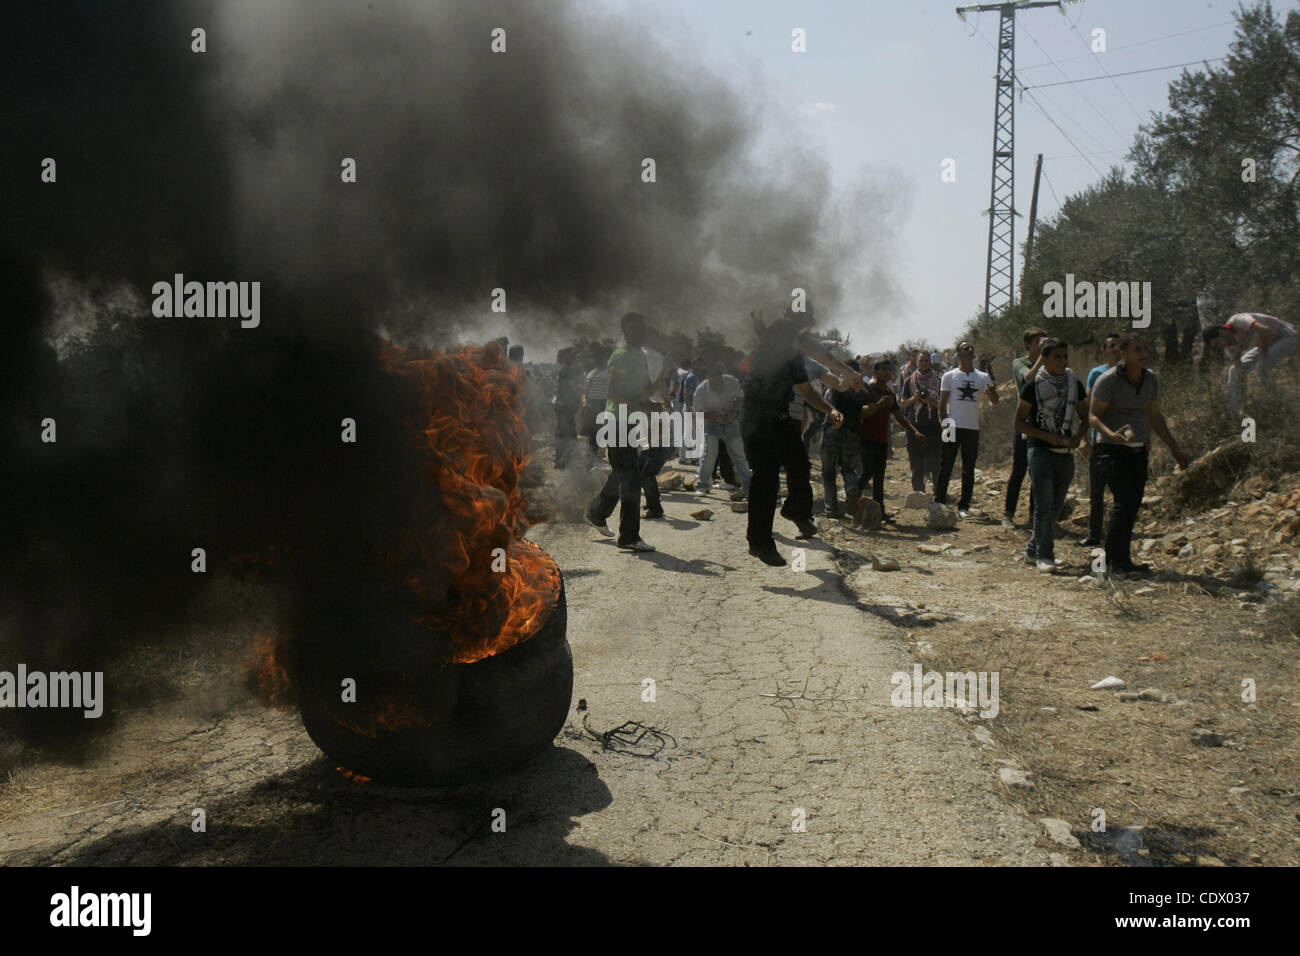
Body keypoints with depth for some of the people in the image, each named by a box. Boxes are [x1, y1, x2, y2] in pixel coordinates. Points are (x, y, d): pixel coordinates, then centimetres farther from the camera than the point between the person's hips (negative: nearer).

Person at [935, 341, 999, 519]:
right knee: (946, 467, -1)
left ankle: (964, 506, 13)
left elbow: (995, 401, 2)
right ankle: (939, 502, 7)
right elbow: (942, 403, 3)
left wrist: (992, 390, -20)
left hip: (973, 428, 2)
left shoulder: (983, 377, 9)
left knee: (969, 470, 6)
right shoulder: (949, 376, 3)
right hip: (953, 427, -2)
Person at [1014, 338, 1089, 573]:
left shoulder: (1075, 385, 8)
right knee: (1044, 506, -10)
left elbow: (1085, 418, 16)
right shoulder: (1034, 386, -5)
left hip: (1066, 454, 5)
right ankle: (1044, 555, -1)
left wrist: (1078, 436, -6)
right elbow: (1019, 423, -4)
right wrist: (1048, 437, -14)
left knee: (1055, 508, 10)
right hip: (1041, 451, -5)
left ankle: (1033, 550, 23)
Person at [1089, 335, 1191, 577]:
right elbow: (1093, 416, -11)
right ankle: (1118, 561, -8)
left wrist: (1174, 448, 17)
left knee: (1133, 504, 5)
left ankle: (1114, 559, 14)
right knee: (1125, 502, -16)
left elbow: (1155, 417, 18)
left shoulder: (1150, 379, 7)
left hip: (1138, 451, 7)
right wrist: (1111, 434, -31)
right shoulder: (1108, 380, -13)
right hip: (1112, 450, -7)